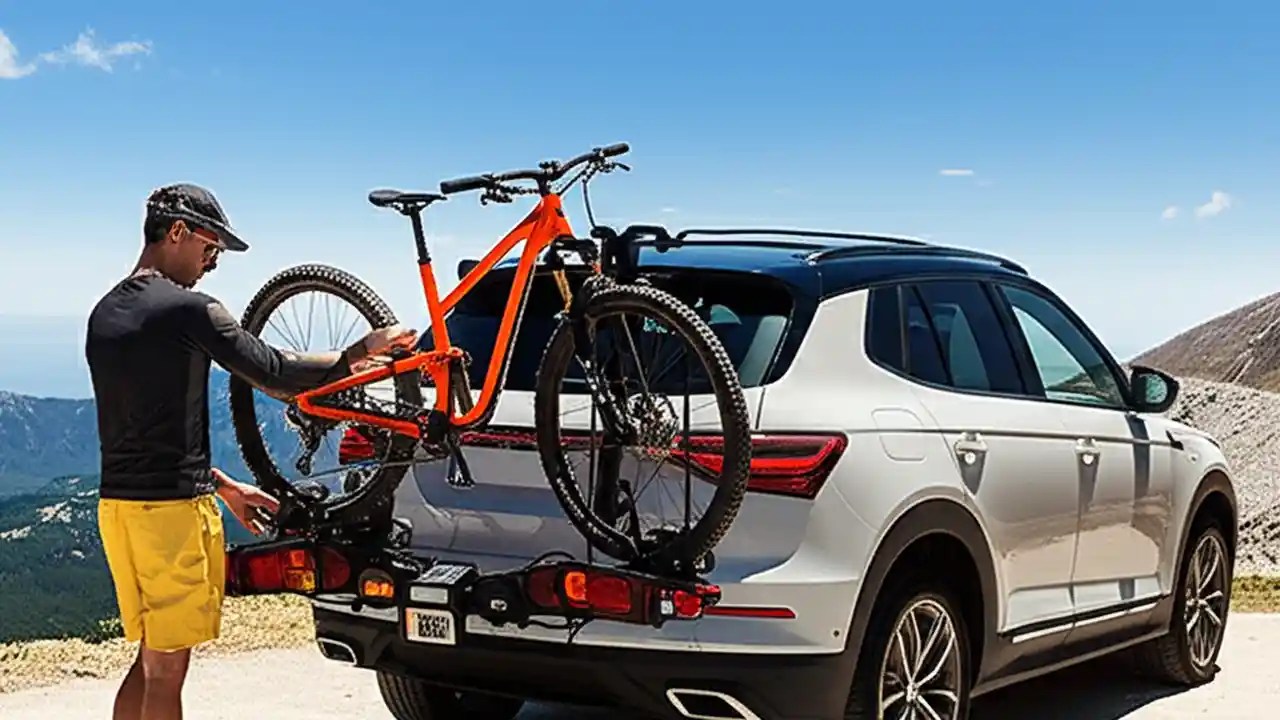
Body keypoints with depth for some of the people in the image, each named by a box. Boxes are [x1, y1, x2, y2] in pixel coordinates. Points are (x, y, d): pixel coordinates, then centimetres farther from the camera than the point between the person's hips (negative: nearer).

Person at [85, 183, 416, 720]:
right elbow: (277, 373, -12)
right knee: (167, 668, 0)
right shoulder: (188, 310, -14)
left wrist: (221, 483, 22)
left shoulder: (105, 314, 13)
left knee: (150, 660, 17)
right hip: (172, 507, -8)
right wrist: (361, 351, 2)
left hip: (117, 502, 8)